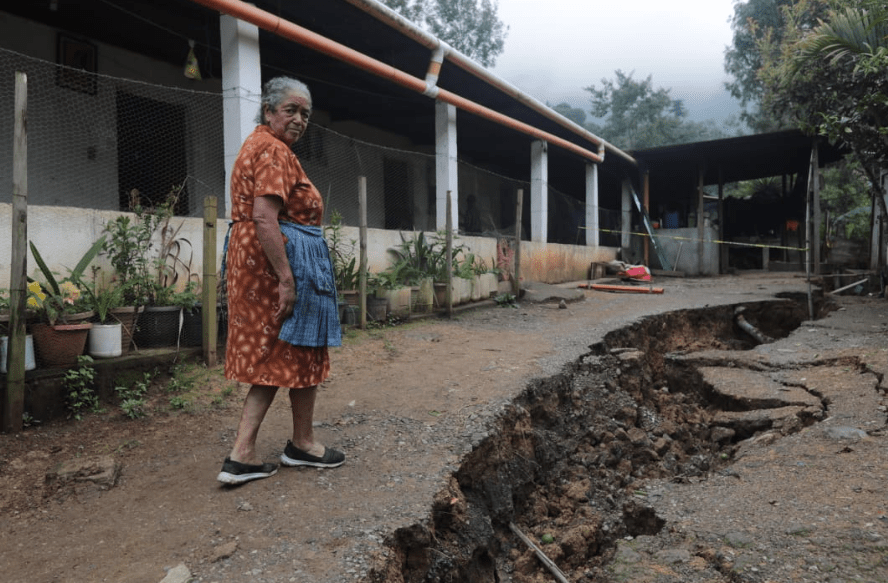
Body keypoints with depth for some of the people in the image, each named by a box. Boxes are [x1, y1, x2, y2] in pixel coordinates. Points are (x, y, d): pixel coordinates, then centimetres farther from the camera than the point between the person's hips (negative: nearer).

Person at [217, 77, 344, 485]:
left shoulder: (254, 145, 22)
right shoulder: (274, 150, -11)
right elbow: (264, 217, -23)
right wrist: (287, 278, -26)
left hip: (250, 257, 10)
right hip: (284, 257, -10)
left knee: (272, 357, 12)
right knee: (302, 352, 5)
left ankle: (241, 455, 11)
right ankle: (302, 443, 22)